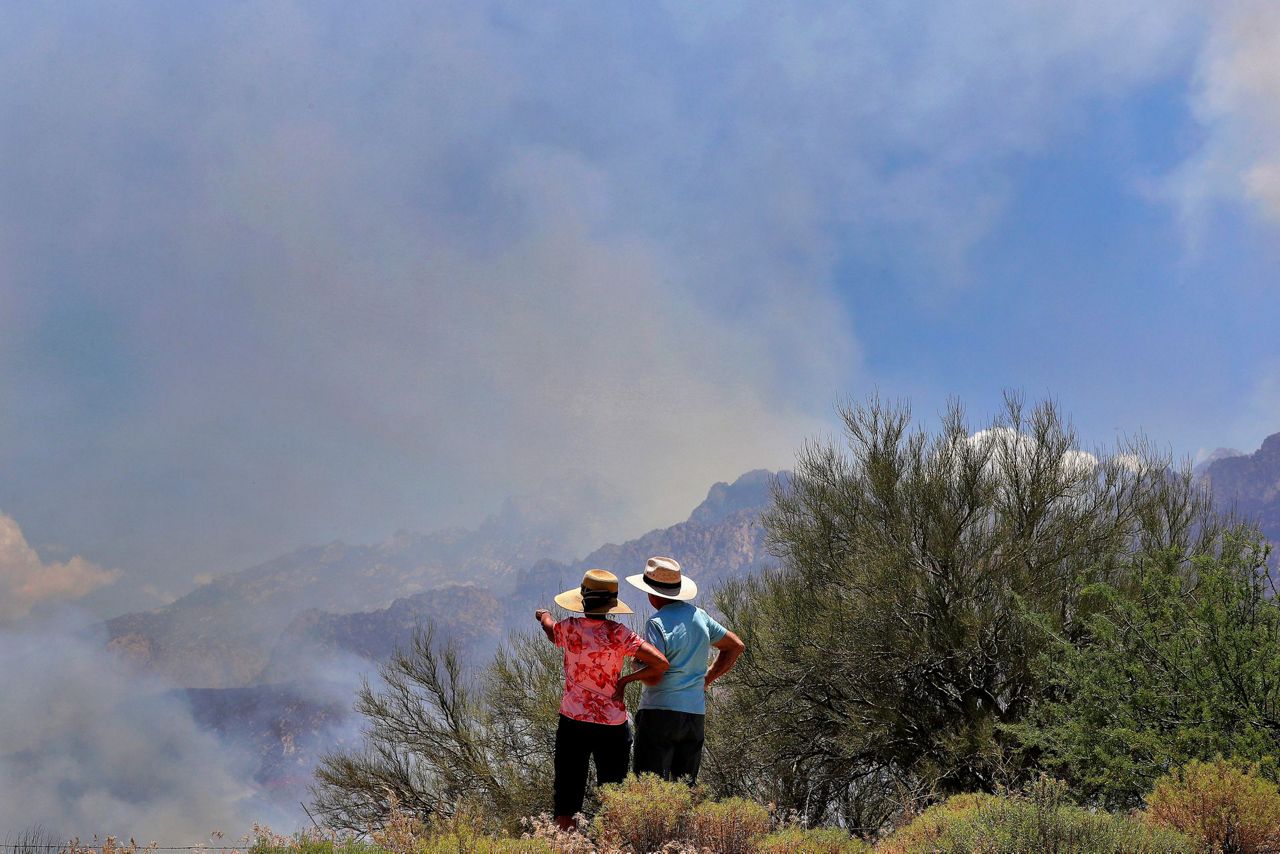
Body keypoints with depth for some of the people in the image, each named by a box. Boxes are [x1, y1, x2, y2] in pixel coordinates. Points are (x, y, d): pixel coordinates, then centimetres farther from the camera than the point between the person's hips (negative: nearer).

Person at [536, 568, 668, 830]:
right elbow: (661, 664, -17)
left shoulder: (568, 628, -5)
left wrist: (544, 616, 43)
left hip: (573, 722, 1)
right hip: (613, 726, -1)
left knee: (567, 800, 9)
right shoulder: (618, 634, -11)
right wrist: (626, 679, -4)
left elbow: (551, 631, 21)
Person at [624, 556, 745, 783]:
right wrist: (706, 679, 18)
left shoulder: (657, 623, -13)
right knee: (685, 788, 12)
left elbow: (653, 677, -19)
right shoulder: (698, 615, 9)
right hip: (696, 714, 7)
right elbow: (736, 646, 19)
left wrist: (630, 675, 2)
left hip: (660, 713, -7)